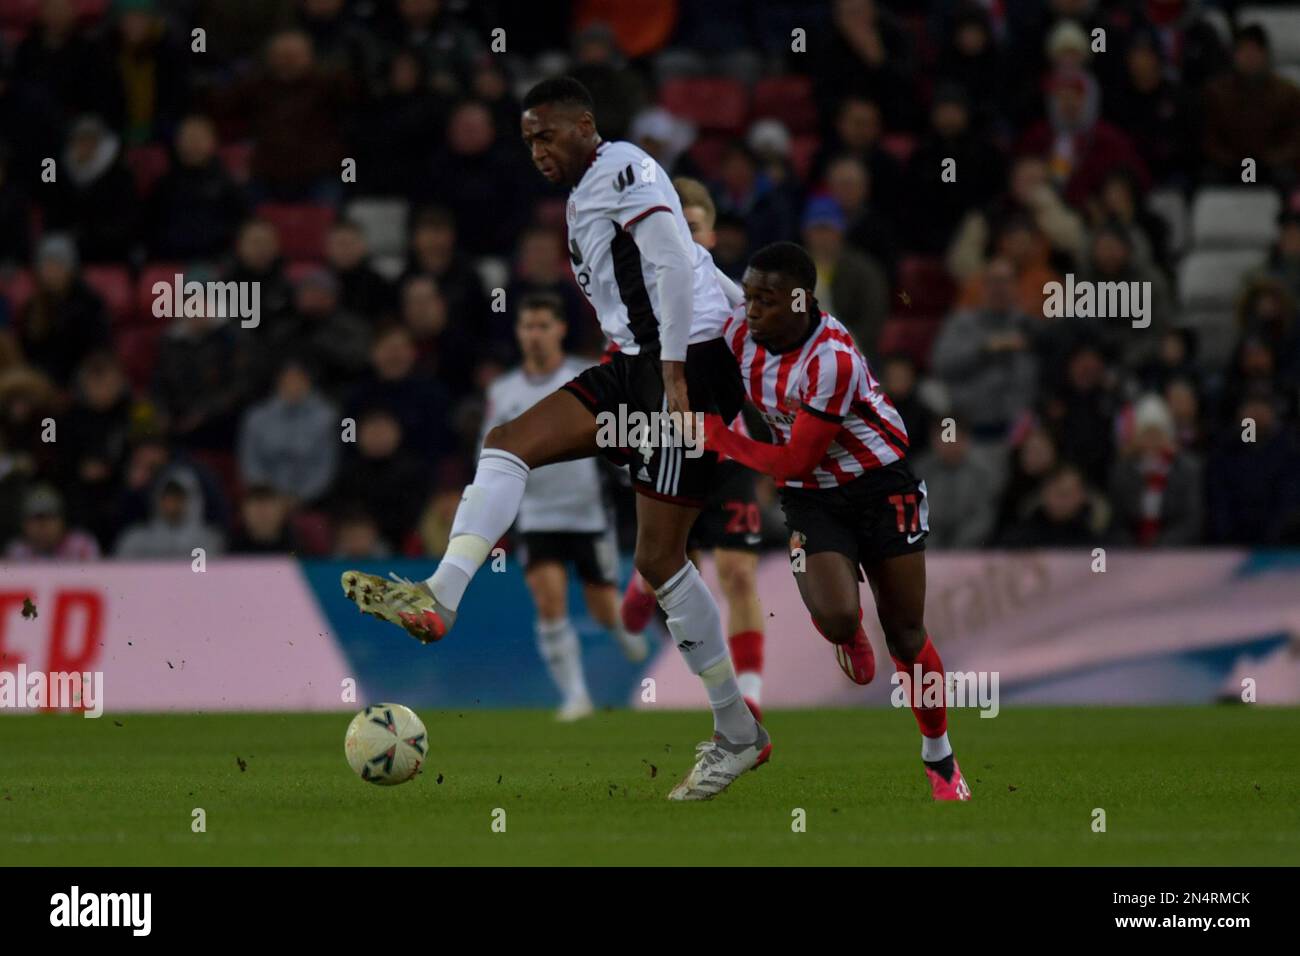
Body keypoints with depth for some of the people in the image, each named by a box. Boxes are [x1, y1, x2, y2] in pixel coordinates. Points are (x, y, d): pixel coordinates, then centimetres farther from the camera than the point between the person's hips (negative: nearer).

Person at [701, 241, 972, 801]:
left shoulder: (832, 359, -29)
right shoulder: (740, 330, -11)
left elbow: (794, 462, -24)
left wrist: (723, 441, -18)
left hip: (879, 486, -4)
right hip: (810, 498, 4)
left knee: (906, 634, 1)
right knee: (835, 618, -22)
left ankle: (939, 758, 19)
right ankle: (850, 636, 16)